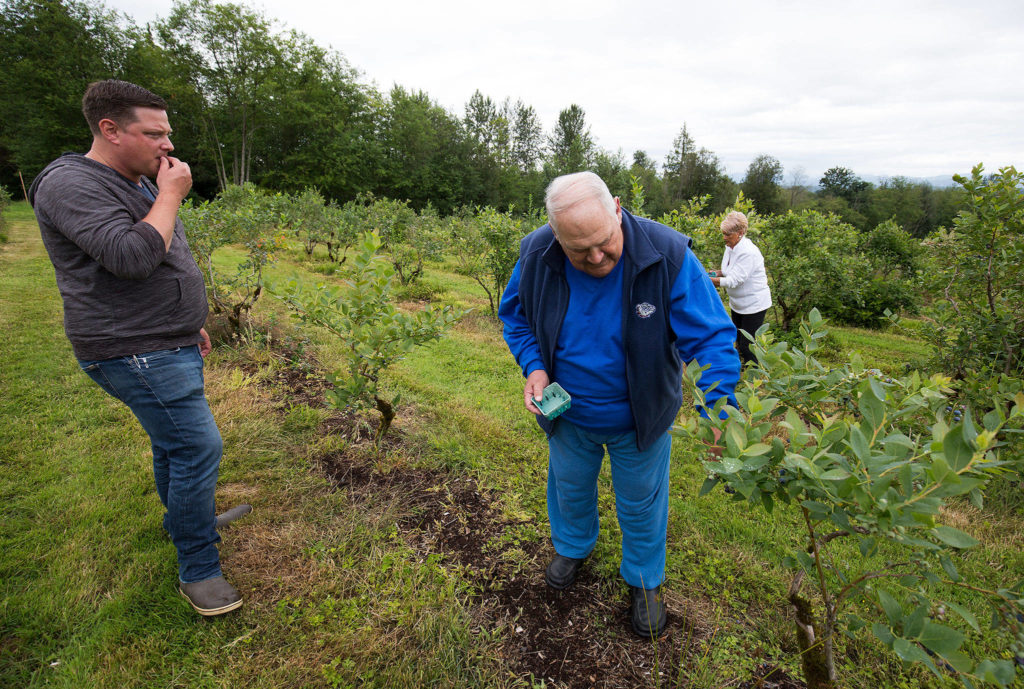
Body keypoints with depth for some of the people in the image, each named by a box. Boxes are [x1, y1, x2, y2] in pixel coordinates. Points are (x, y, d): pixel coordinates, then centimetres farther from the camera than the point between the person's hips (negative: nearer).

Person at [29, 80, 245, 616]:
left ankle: (183, 519, 42)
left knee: (172, 440, 21)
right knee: (197, 446, -9)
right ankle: (198, 570, 5)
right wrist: (170, 196, -19)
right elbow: (132, 258, -30)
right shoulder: (72, 184, -16)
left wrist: (189, 323, 23)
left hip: (169, 346, 10)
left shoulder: (138, 184, 14)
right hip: (134, 352, -10)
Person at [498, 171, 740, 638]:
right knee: (569, 486, 28)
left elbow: (712, 337, -26)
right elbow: (515, 315, -2)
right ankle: (573, 547, 61)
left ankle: (644, 581, 50)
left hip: (639, 419, -2)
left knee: (641, 502, 20)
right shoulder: (536, 256, -21)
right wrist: (533, 365, -19)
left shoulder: (668, 256, -30)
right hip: (568, 413, 3)